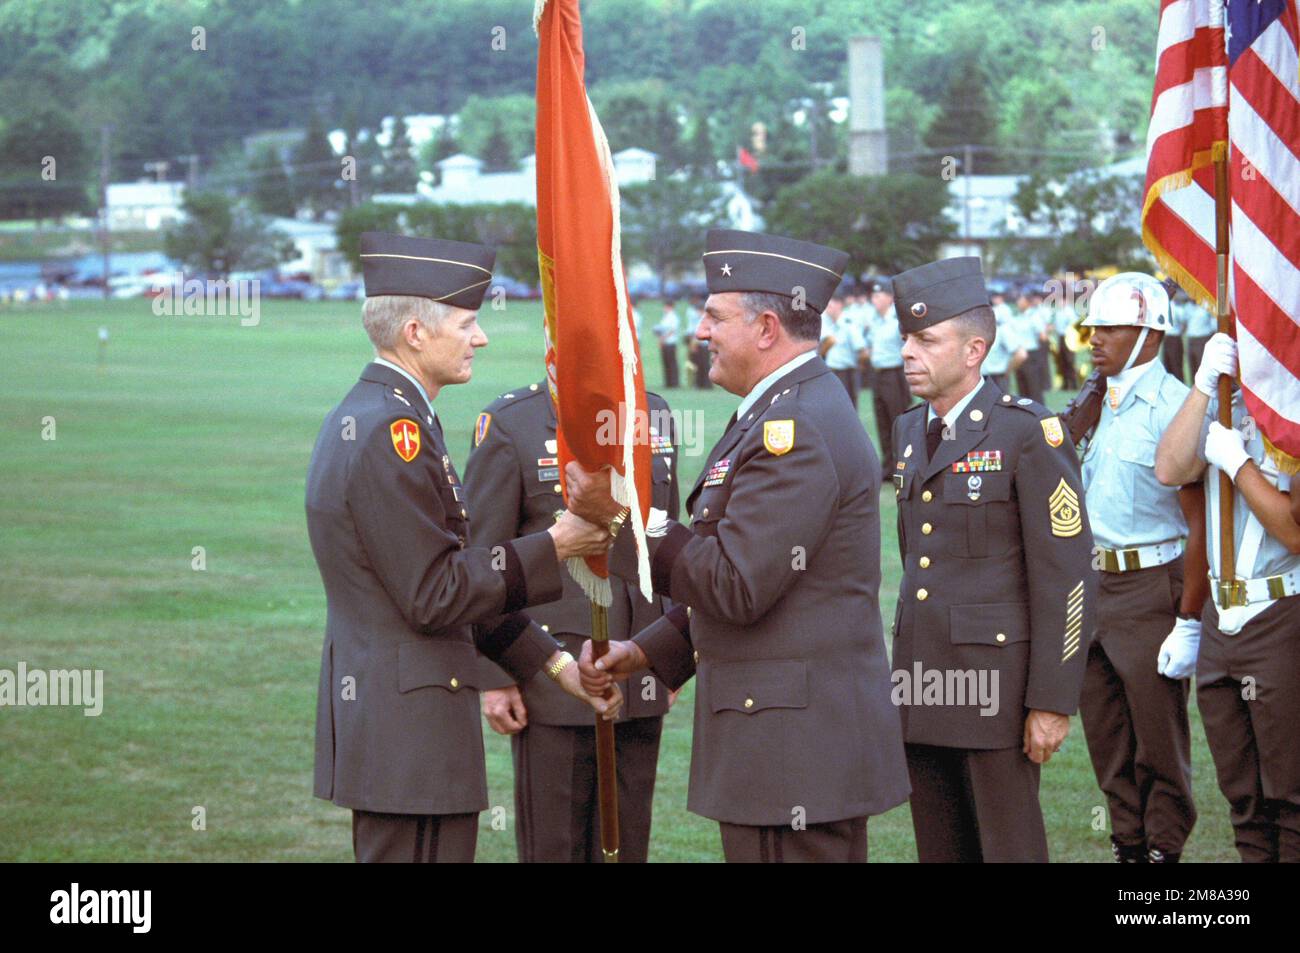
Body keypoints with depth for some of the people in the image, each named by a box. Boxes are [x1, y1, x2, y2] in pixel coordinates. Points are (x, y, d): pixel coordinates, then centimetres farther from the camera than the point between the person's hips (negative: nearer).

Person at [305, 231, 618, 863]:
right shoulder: (393, 431, -18)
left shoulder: (366, 417, 16)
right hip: (409, 728, -11)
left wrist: (553, 662, 18)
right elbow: (434, 597, -19)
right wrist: (553, 548, -13)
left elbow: (456, 577, 19)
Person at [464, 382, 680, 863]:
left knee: (625, 846, 9)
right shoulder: (508, 424, -9)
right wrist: (493, 678, -10)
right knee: (552, 847, 2)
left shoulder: (654, 416, 7)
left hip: (638, 686, 5)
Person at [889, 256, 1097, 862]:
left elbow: (1067, 578, -13)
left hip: (997, 684, -7)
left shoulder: (1029, 434, -11)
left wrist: (1052, 702, -16)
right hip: (922, 687, 7)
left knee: (1009, 848, -1)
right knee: (940, 851, 11)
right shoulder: (909, 431, 13)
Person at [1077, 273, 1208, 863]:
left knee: (1158, 741, 2)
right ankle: (1128, 848, 24)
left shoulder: (1173, 406, -13)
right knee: (1108, 742, 13)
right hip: (1091, 587, 8)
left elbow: (1201, 522, -16)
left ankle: (1164, 852, 12)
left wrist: (1189, 620, -19)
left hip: (1151, 588, -8)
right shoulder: (1095, 405, 11)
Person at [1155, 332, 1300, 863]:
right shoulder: (1224, 408, 11)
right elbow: (1171, 471, -5)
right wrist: (1204, 383, -9)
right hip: (1220, 620, 7)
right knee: (1243, 797, 13)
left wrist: (1235, 461, -14)